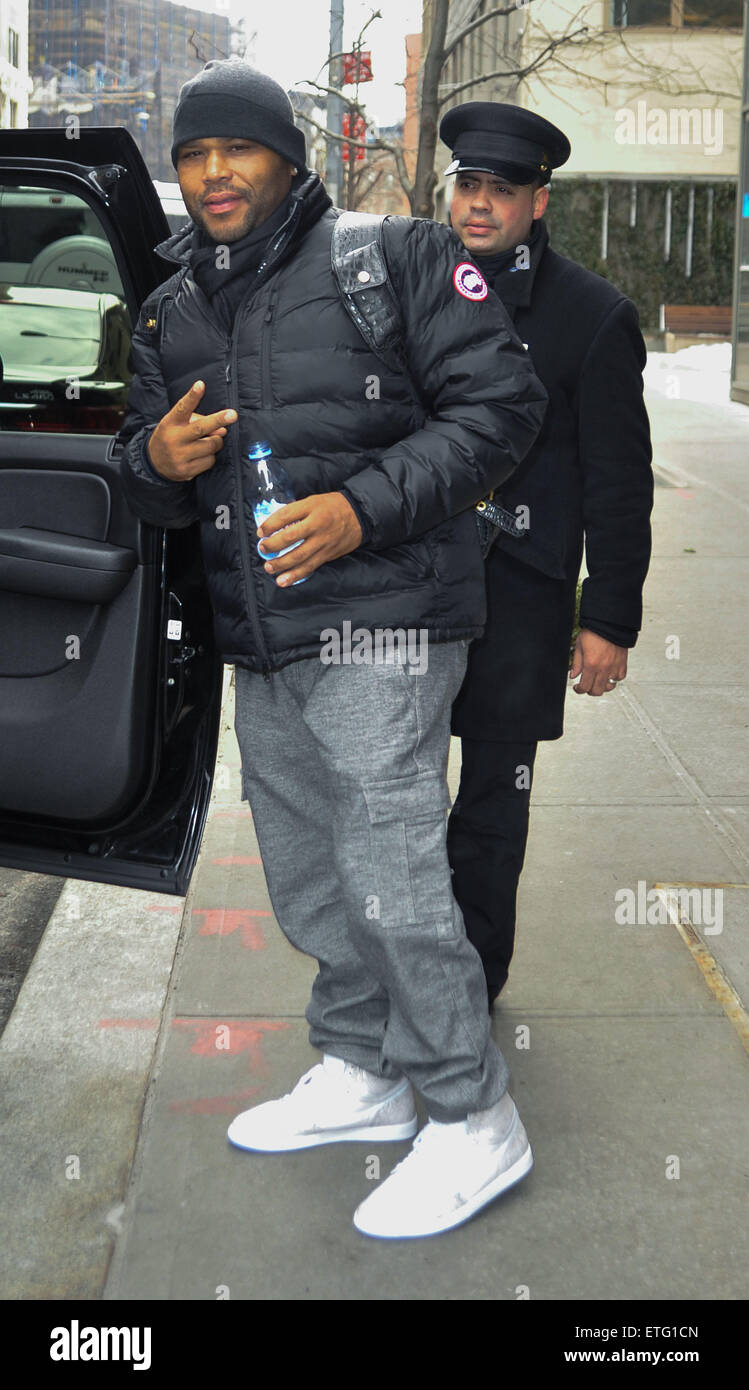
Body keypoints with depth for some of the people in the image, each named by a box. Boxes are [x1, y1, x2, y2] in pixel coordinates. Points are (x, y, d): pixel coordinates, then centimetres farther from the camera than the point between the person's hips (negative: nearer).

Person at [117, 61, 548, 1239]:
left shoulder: (394, 256, -3)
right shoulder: (171, 311, 15)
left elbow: (501, 401, -9)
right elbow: (148, 486, 20)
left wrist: (367, 506, -19)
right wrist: (157, 461, -6)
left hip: (381, 624, -7)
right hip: (262, 650, 7)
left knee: (391, 883, -8)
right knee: (308, 886, 16)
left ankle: (474, 1122, 10)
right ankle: (362, 1076, 35)